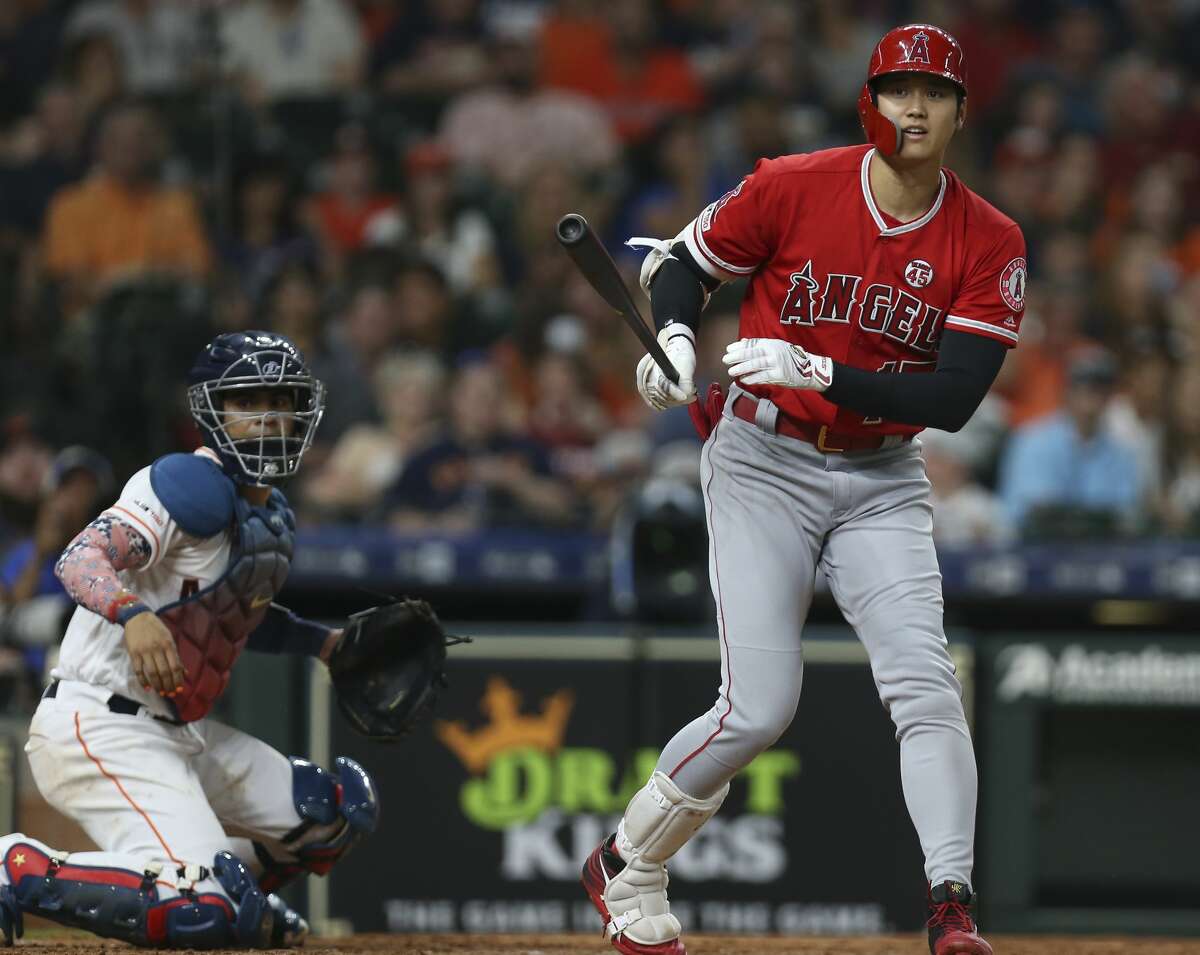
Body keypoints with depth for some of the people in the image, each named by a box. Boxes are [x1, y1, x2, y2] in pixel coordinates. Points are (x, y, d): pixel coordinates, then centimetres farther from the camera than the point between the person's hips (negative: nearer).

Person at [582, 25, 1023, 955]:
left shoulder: (990, 243, -7)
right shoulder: (791, 189, -9)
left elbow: (952, 401, -15)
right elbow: (684, 261, 7)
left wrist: (814, 370, -24)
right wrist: (674, 334, -15)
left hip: (882, 482, 2)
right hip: (763, 463, -2)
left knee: (924, 681, -17)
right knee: (758, 711, -7)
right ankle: (624, 868, 16)